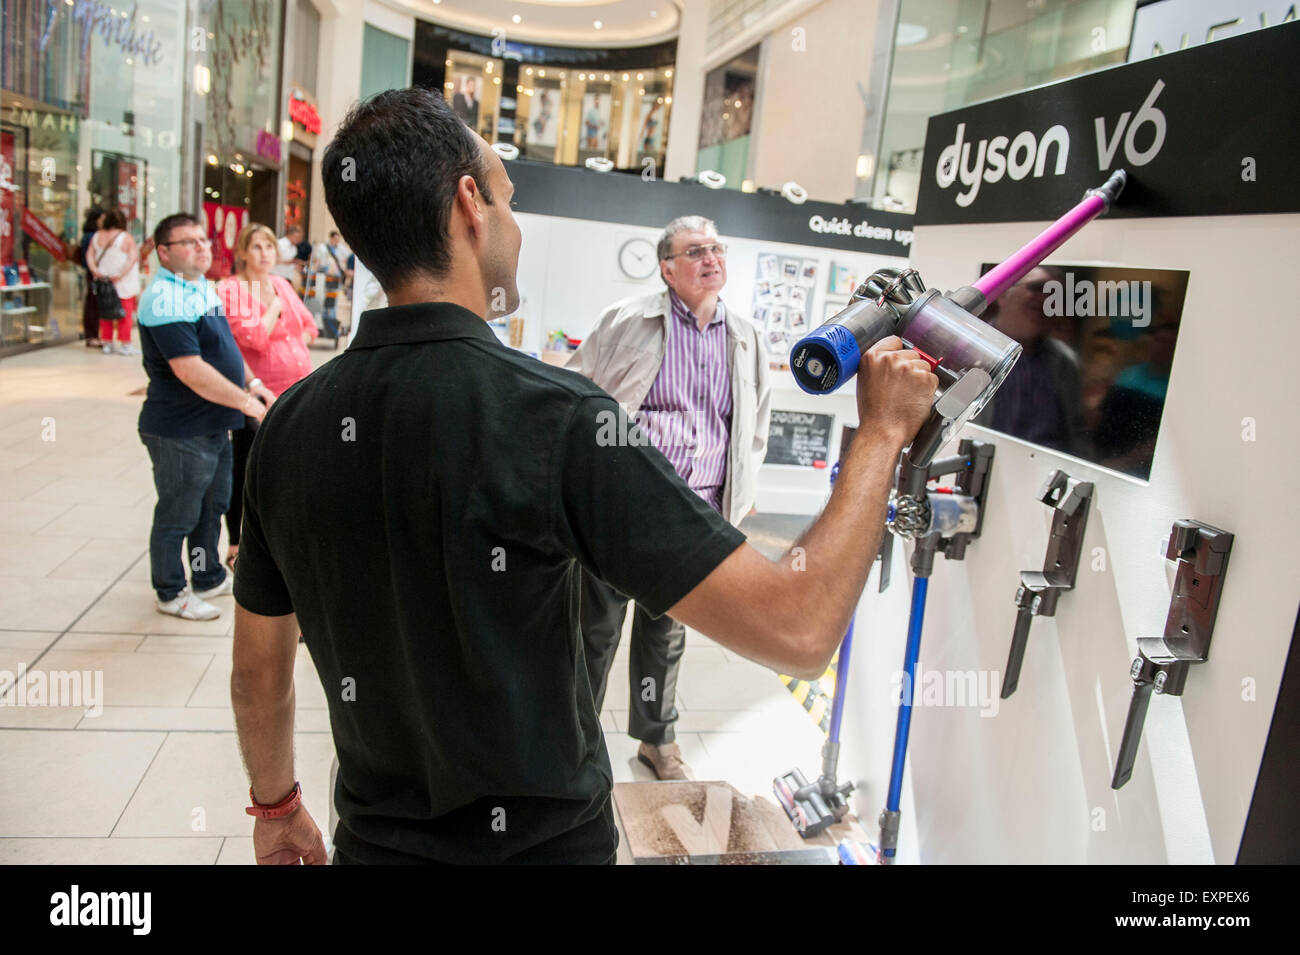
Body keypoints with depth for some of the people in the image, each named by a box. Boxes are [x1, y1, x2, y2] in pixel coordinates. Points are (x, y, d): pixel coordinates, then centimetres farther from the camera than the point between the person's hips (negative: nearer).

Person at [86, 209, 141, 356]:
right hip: (124, 283, -5)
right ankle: (125, 345, 1)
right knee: (125, 312, 1)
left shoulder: (97, 237, 5)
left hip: (103, 281, 5)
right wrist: (121, 274, -15)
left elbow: (89, 255, 2)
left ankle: (107, 343, 14)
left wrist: (94, 270, -5)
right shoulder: (126, 237, -9)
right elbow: (132, 258, -15)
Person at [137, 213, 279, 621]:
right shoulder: (165, 300, -22)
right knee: (177, 516, 6)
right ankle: (171, 594, 23)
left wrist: (253, 383, 10)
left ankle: (209, 579, 38)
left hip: (213, 426, 10)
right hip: (180, 432, -10)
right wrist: (247, 403, -23)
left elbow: (223, 347, 21)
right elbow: (191, 371, -28)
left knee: (212, 507, 22)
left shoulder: (202, 288, 10)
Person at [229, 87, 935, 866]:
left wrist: (276, 806, 21)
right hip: (544, 844, -4)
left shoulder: (290, 425, -9)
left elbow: (258, 672, 3)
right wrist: (883, 432, -13)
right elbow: (797, 631, -26)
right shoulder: (553, 414, -26)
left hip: (373, 839, 5)